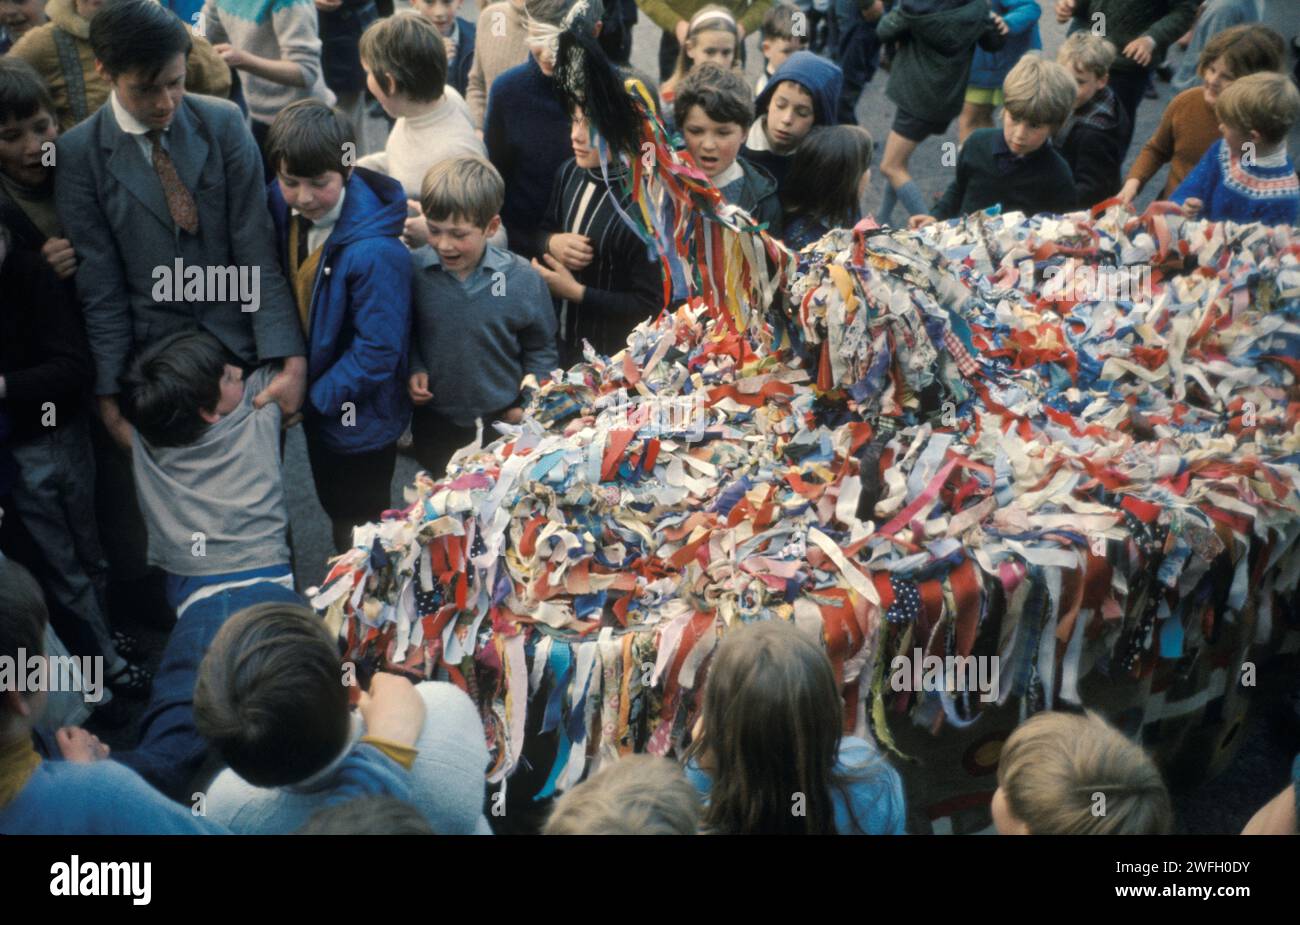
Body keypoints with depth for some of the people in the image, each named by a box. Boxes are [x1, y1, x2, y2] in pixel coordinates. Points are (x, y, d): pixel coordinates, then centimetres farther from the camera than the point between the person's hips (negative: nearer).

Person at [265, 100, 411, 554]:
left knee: (360, 524, 13)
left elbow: (377, 350, -26)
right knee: (334, 509, 27)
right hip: (315, 399, 7)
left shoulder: (375, 252, -32)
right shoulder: (282, 207, -10)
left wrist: (317, 397, -17)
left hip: (359, 416, -7)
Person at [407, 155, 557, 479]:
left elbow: (541, 349, -1)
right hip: (434, 424, 1)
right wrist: (414, 370, -12)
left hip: (502, 424, -1)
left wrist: (529, 403, -6)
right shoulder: (412, 270, -15)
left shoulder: (523, 279, -16)